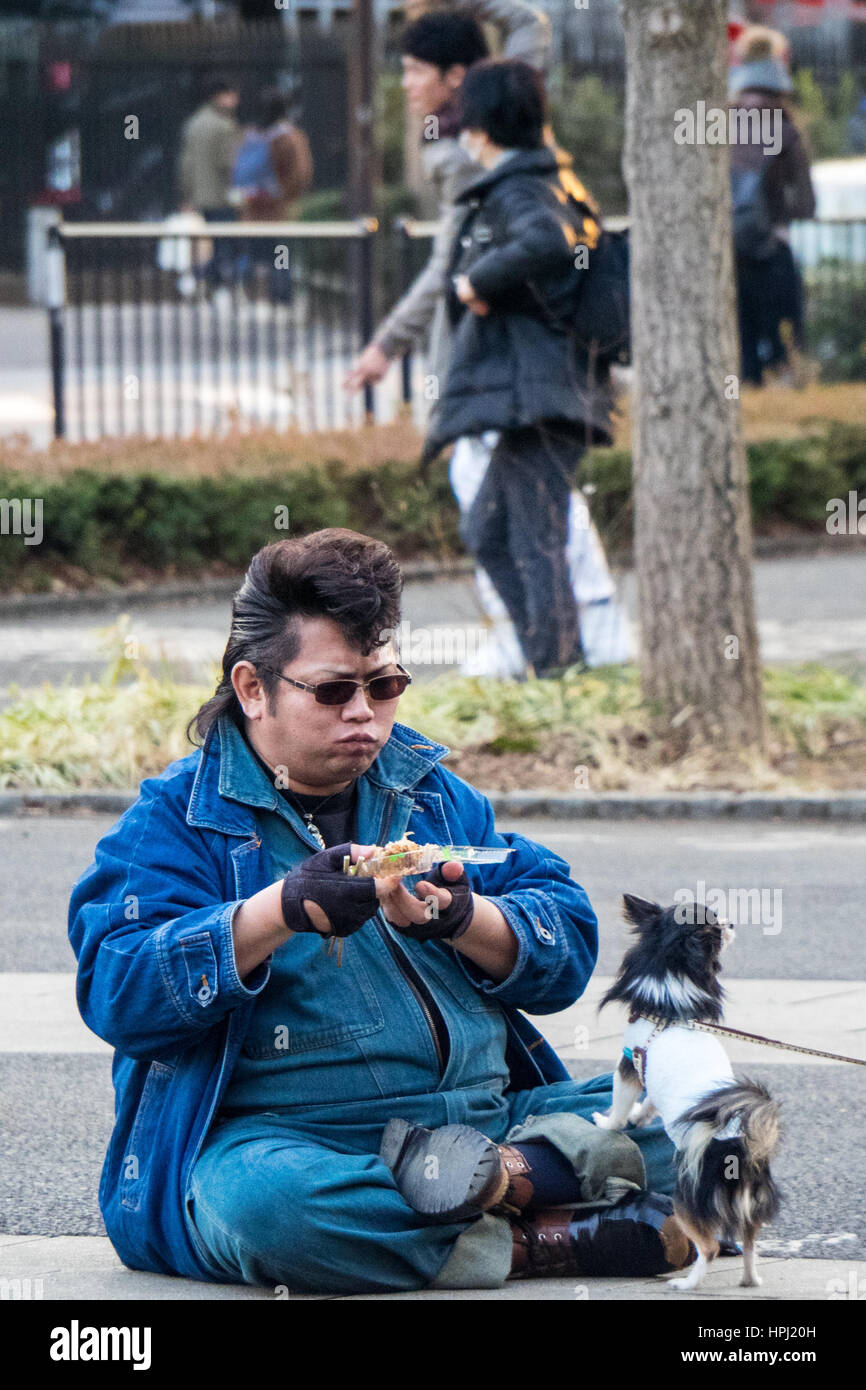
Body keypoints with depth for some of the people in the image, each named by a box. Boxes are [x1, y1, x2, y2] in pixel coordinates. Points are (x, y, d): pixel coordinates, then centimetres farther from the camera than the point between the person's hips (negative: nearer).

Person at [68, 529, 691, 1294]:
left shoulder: (430, 791, 19)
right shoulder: (177, 820, 4)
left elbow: (569, 948, 12)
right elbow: (117, 990, -11)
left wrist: (464, 917, -10)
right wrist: (286, 908, -21)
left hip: (489, 1117, 5)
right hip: (280, 1135, -5)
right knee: (260, 1203, -40)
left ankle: (516, 1173, -34)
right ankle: (538, 1242, -31)